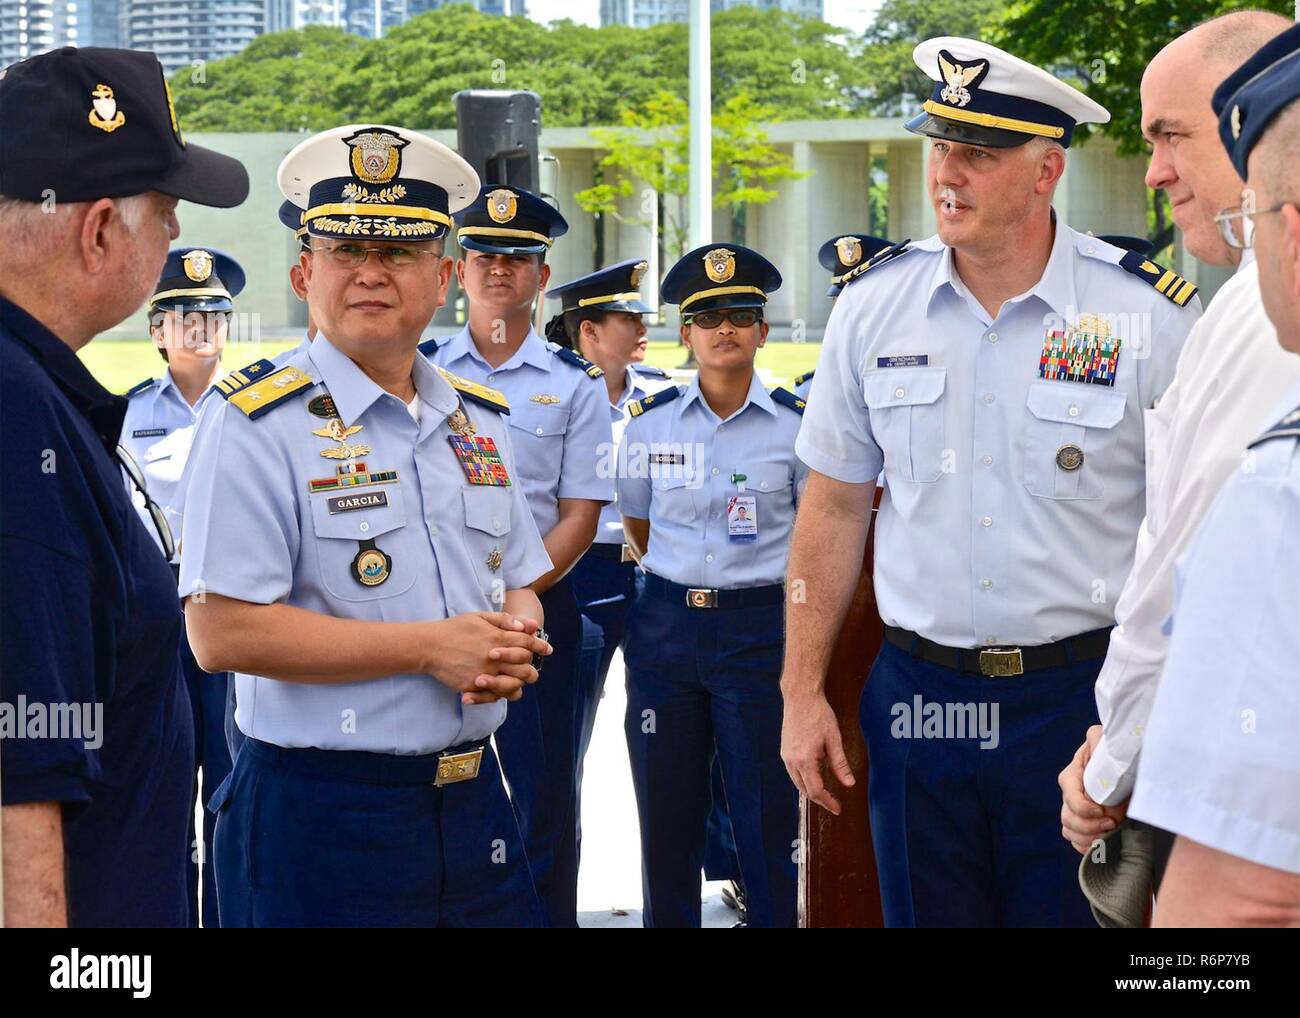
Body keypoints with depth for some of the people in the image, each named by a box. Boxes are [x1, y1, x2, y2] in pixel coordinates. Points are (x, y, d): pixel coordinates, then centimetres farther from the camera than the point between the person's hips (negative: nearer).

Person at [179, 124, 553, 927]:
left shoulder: (481, 419, 12)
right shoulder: (256, 424, -9)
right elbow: (221, 631, -17)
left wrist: (515, 646, -6)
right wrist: (429, 647, -18)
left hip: (475, 799, 6)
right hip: (320, 822, -6)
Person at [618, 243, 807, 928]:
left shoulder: (795, 424, -3)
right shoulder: (651, 421, 3)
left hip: (760, 631, -2)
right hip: (664, 630, 2)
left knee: (765, 816, 2)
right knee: (666, 814, 8)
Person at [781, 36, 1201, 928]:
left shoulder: (1152, 313, -8)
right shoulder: (874, 303, 1)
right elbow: (835, 507, 8)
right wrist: (803, 693, 6)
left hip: (1082, 695, -3)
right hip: (919, 700, 3)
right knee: (924, 913, 13)